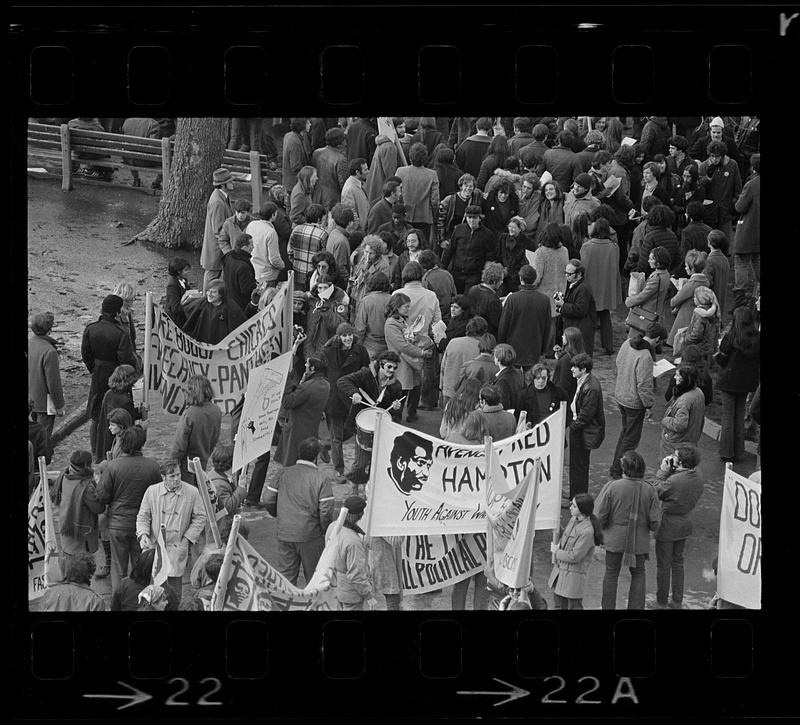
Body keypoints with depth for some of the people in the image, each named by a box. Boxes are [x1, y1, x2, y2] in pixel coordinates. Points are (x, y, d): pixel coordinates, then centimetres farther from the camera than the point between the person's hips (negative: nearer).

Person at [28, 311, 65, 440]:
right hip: (44, 401, -7)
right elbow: (53, 382, -22)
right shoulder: (49, 352, -27)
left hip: (31, 399, 7)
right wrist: (59, 405, -9)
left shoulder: (29, 343, -6)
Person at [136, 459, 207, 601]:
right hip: (154, 546, 1)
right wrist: (143, 534, -7)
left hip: (177, 547, -1)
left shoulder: (192, 492, 0)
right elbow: (142, 516, 10)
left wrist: (187, 539, -1)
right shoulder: (152, 491, 3)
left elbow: (200, 518, 7)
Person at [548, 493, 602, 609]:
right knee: (559, 604, 18)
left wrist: (556, 552, -10)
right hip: (560, 570, 9)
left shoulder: (587, 531, -24)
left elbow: (574, 557, -22)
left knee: (574, 606, 2)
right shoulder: (574, 519, 3)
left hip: (574, 575, -9)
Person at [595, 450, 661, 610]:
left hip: (615, 538, -1)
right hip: (639, 540, 1)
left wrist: (602, 529, 8)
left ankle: (608, 607, 23)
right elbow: (655, 522, -10)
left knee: (611, 574, 16)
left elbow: (599, 517, -14)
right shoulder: (649, 490, -15)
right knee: (638, 574, 19)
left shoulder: (612, 487, -20)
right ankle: (636, 607, 20)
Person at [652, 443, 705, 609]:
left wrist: (662, 471, -12)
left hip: (668, 525, -7)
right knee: (677, 563, 23)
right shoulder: (698, 477, -9)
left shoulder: (674, 481, -31)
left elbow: (657, 493, -15)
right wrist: (671, 471, -6)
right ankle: (677, 601, 33)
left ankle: (662, 603, 23)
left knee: (664, 566, 10)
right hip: (685, 523, 7)